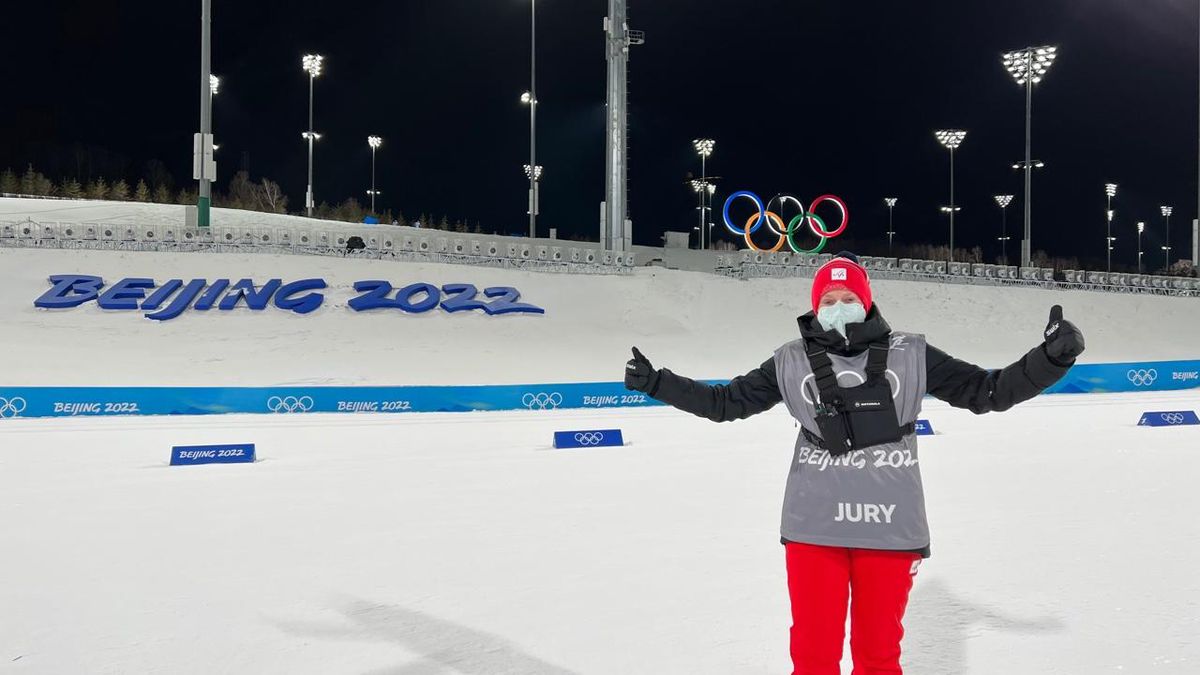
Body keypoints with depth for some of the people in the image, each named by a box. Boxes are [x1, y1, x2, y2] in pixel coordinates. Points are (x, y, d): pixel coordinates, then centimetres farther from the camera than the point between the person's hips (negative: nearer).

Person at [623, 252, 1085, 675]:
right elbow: (727, 402, 10)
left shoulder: (909, 355, 2)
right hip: (813, 526, 0)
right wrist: (655, 382, 7)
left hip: (890, 526, 0)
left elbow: (988, 392, 5)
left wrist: (1052, 358, -7)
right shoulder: (792, 362, 2)